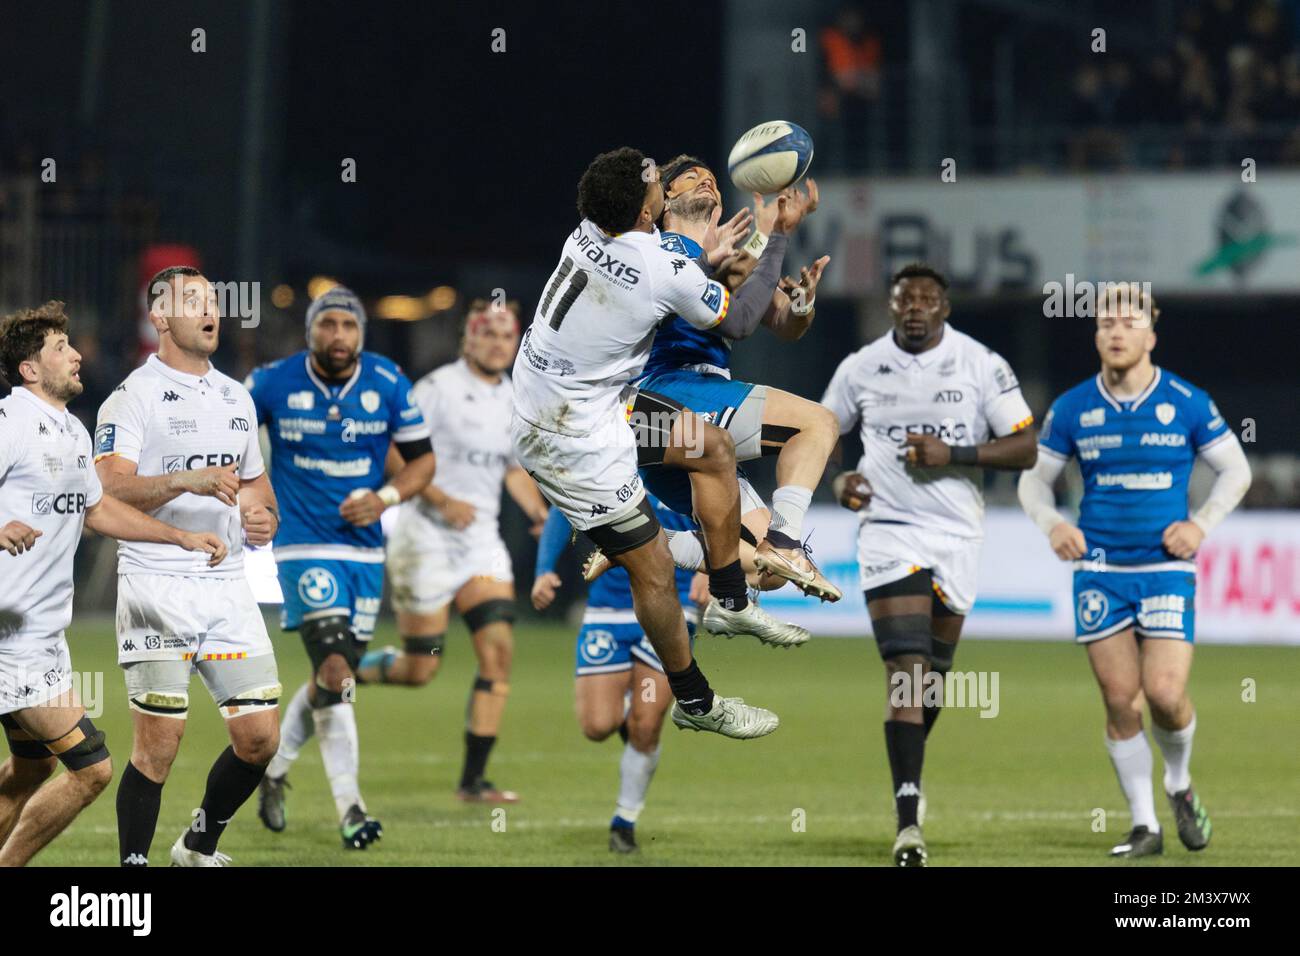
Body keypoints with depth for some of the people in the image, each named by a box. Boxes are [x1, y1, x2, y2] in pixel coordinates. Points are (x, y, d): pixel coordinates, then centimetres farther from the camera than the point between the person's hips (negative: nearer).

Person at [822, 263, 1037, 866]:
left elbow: (1024, 449, -4)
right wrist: (837, 481, -4)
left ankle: (906, 770, 40)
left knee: (934, 672, 11)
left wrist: (954, 455, -16)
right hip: (889, 531, -1)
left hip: (957, 537, 1)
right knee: (906, 669, -16)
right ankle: (908, 822, -21)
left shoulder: (981, 365, -2)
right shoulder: (861, 369, 3)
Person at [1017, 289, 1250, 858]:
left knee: (1166, 694, -11)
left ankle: (1180, 785, 20)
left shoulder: (1187, 404, -2)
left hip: (1167, 568, -2)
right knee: (1120, 701, -2)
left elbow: (1236, 470, 7)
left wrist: (1201, 525, -7)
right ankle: (1144, 826, 10)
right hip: (1099, 570, 2)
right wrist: (1052, 524, -8)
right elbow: (1033, 479, 12)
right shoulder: (1072, 408, 2)